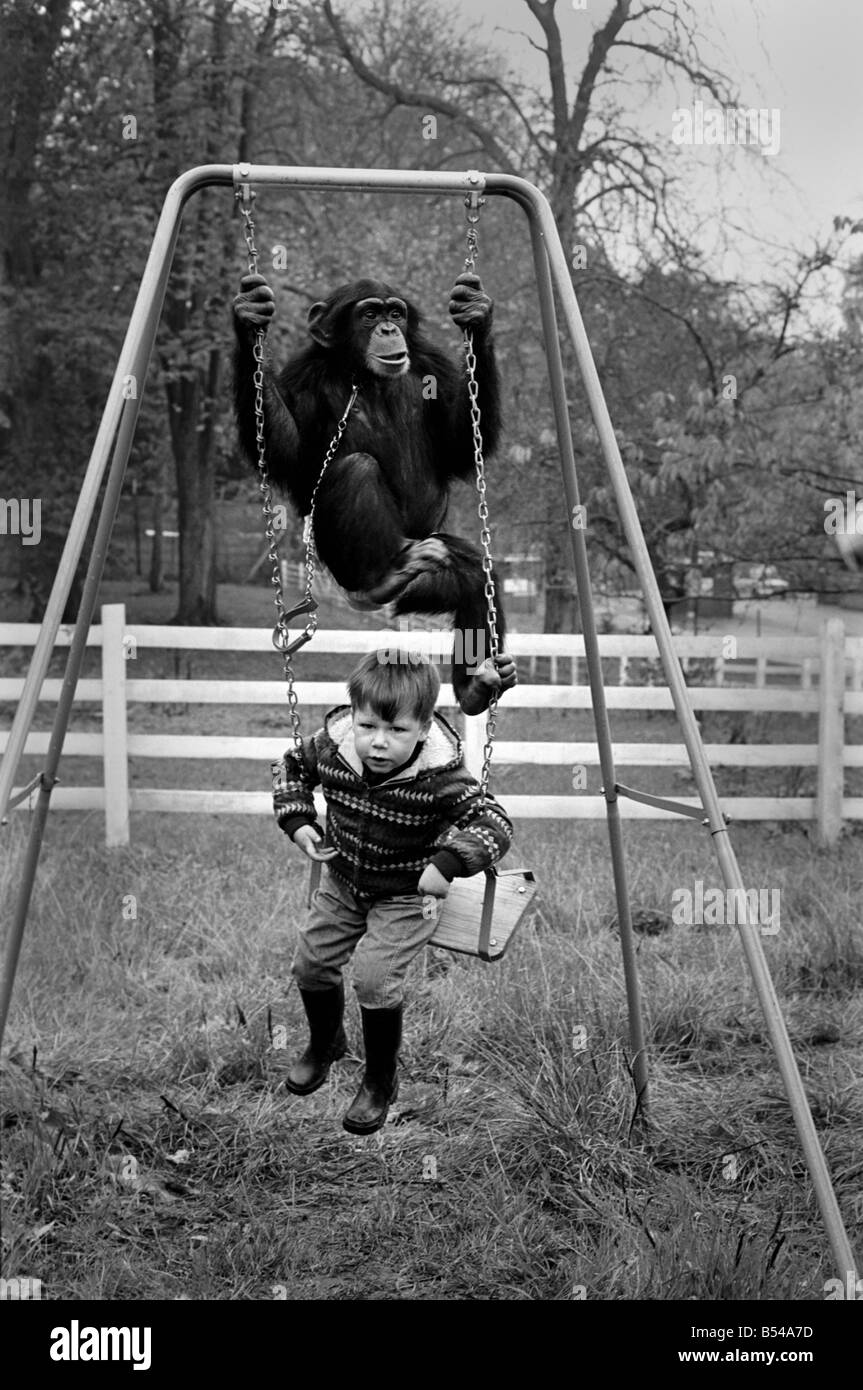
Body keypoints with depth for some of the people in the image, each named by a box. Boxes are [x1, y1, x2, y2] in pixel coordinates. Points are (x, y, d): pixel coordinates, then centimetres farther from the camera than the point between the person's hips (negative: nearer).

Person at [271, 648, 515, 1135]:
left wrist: (447, 864, -45)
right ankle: (325, 1042, 42)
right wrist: (298, 822, -10)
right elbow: (291, 767, 3)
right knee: (311, 962, 9)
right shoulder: (331, 749, -18)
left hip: (407, 897, -5)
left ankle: (381, 1082, 7)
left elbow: (496, 824, -33)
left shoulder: (441, 777, -31)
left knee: (374, 976, -19)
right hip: (343, 882, 5)